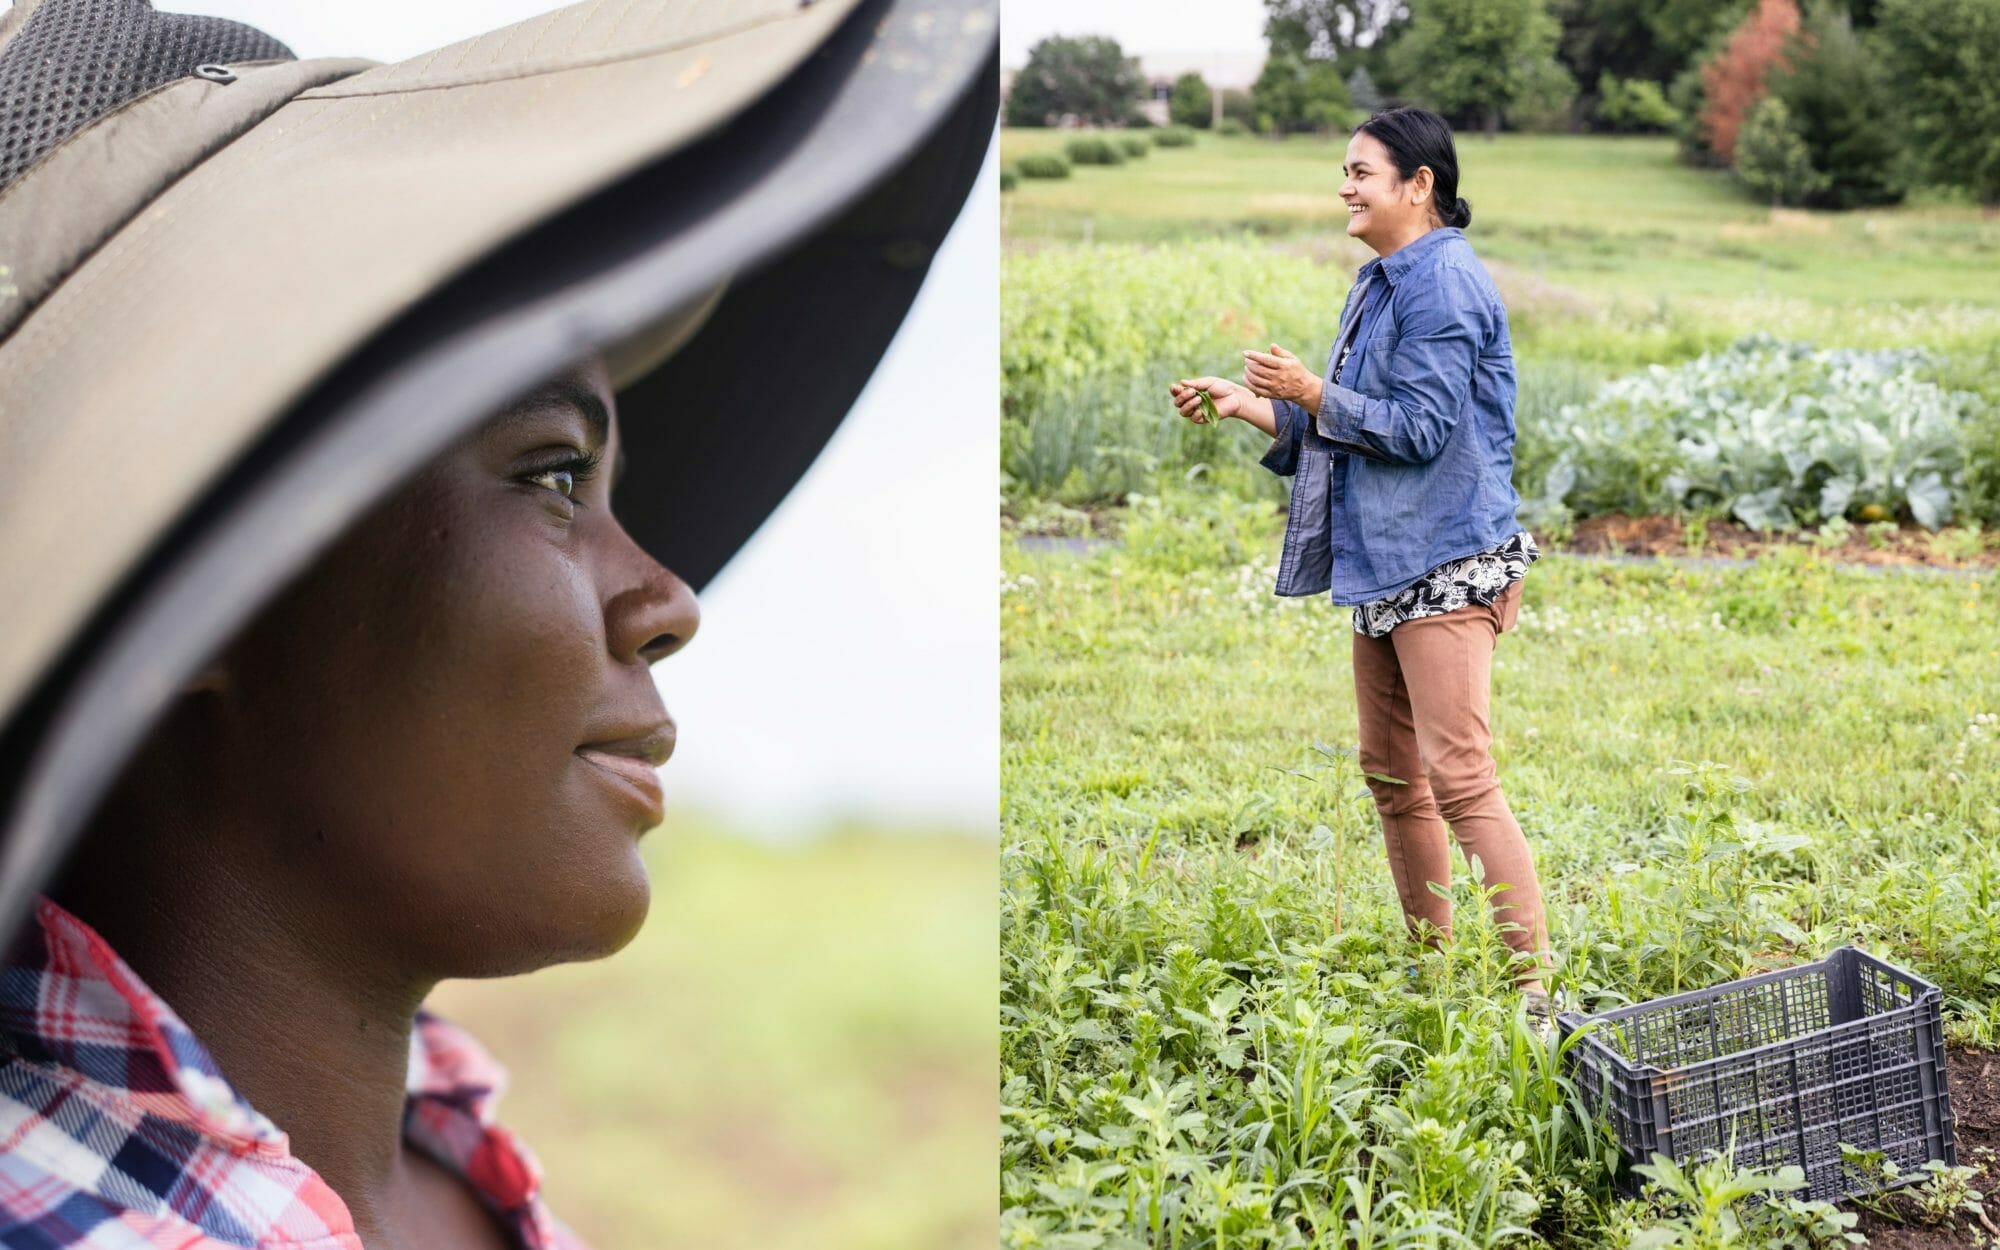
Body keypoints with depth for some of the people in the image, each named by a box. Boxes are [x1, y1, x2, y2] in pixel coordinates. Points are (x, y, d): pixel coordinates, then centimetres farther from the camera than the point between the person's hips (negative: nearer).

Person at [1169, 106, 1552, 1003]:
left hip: (1442, 560, -10)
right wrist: (1249, 407, 11)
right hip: (1382, 560, 10)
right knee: (1391, 776, 14)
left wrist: (1309, 392, -15)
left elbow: (1419, 426, -19)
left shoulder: (1442, 281, -13)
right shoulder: (1380, 283, 18)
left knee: (1458, 778, -13)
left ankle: (1532, 986, -8)